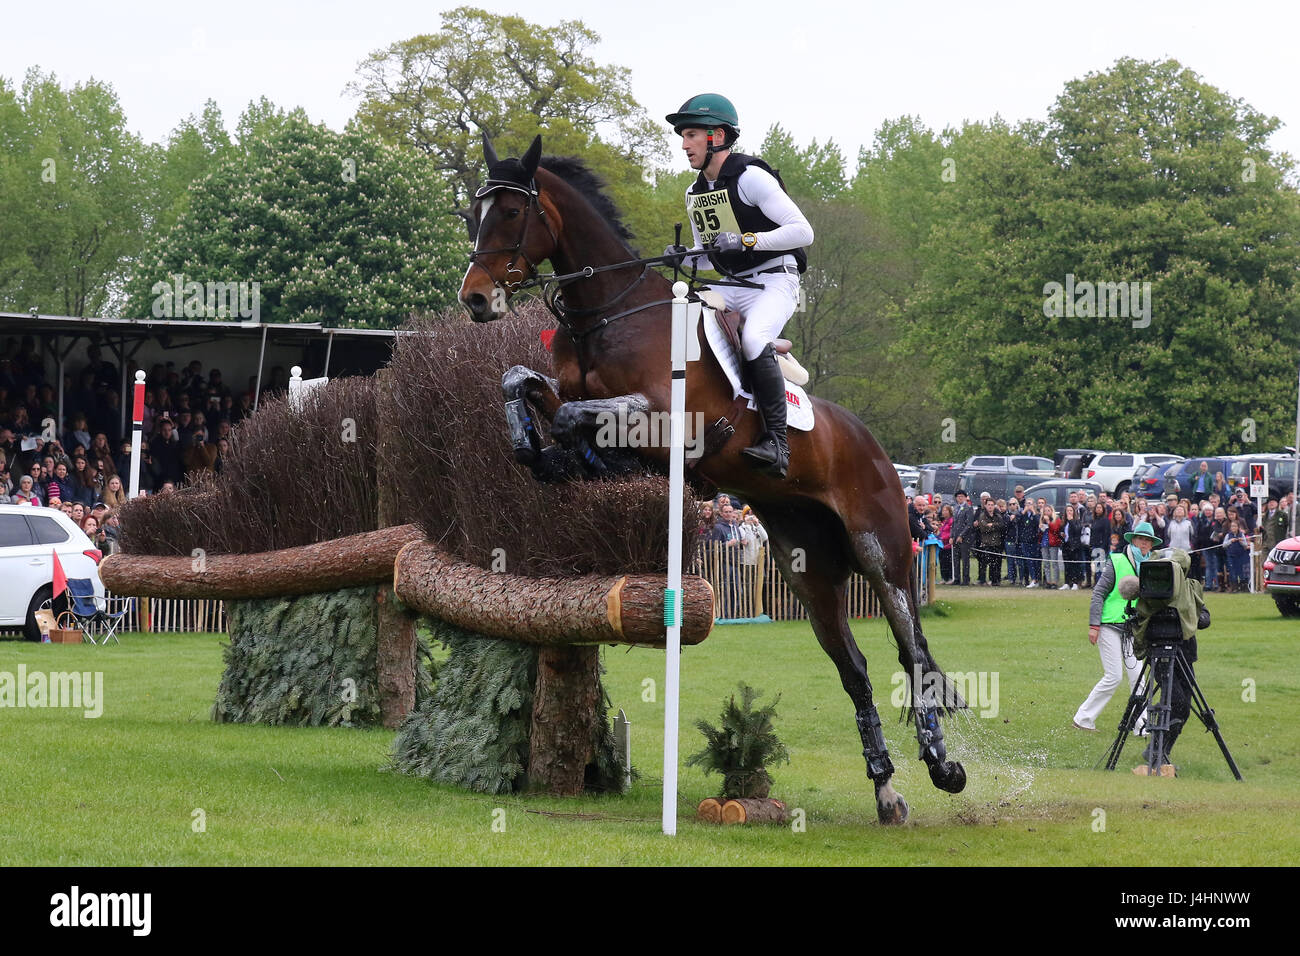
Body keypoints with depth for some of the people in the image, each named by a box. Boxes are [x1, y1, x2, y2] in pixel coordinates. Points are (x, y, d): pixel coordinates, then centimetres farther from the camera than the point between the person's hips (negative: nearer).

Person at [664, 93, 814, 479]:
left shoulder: (751, 177, -11)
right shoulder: (694, 194, 14)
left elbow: (802, 231, -15)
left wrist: (747, 240, -25)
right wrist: (682, 257, -1)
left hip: (775, 281, -8)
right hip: (732, 287, 8)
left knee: (753, 341, -34)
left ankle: (777, 443, -29)